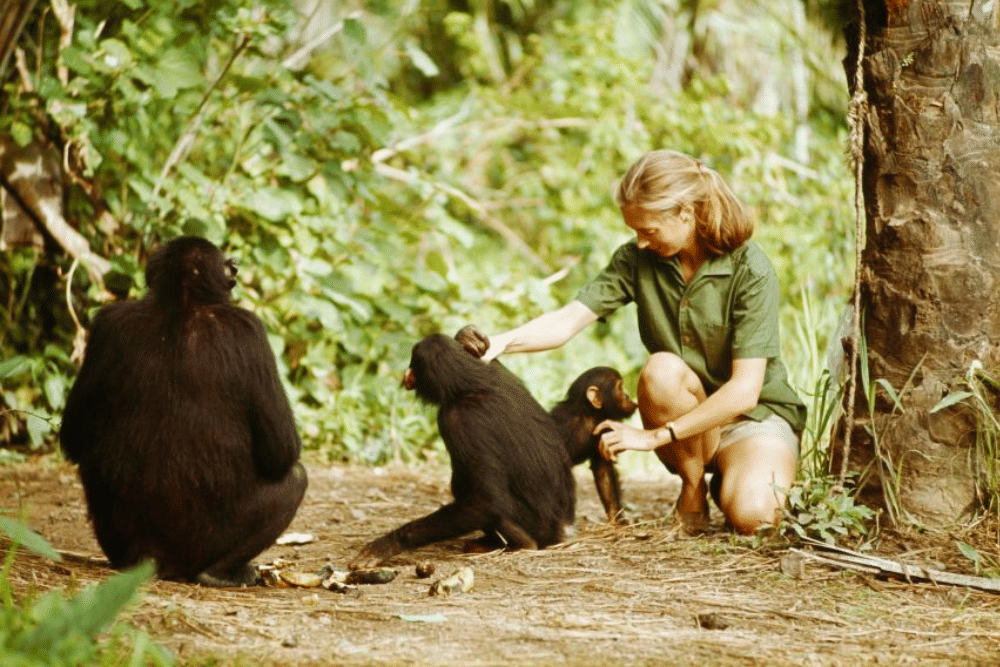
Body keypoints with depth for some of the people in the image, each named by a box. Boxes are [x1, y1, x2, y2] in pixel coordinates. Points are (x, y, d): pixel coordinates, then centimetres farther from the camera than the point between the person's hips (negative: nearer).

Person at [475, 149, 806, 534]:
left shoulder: (750, 271, -20)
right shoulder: (637, 260, -6)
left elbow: (744, 391, -24)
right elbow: (569, 321, -15)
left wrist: (655, 436, -27)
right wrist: (503, 341, -35)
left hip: (758, 413, -4)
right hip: (689, 426, 4)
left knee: (751, 515, -34)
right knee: (663, 370, -32)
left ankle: (728, 483, 3)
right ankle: (693, 490, -8)